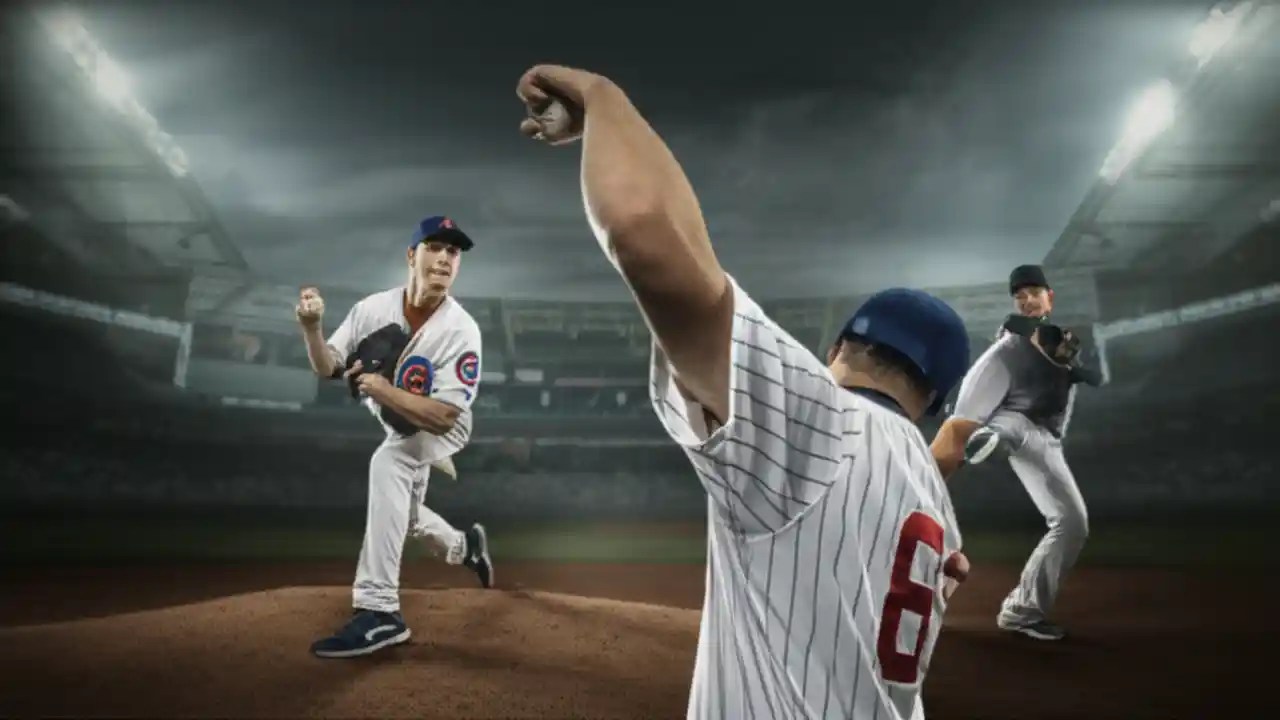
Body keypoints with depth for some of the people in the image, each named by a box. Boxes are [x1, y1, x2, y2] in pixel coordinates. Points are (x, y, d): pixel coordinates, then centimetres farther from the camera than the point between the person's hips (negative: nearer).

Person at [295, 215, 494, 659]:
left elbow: (443, 417, -36)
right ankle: (464, 546, 54)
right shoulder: (373, 308, -18)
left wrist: (382, 389, -46)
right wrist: (311, 327, -34)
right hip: (395, 427, 6)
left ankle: (380, 610, -37)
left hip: (441, 429, -6)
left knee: (388, 461, -36)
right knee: (399, 515, 20)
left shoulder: (461, 330, -32)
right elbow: (328, 368, -15)